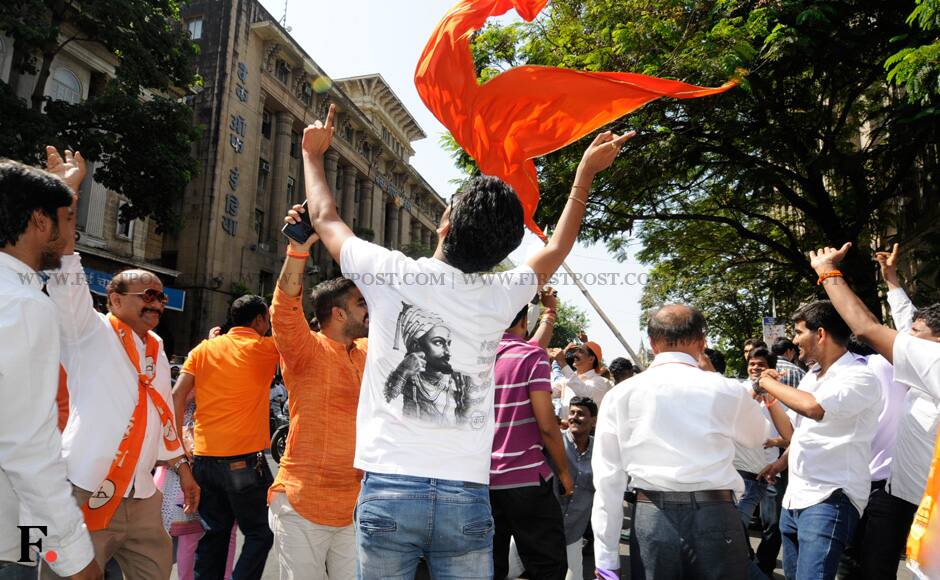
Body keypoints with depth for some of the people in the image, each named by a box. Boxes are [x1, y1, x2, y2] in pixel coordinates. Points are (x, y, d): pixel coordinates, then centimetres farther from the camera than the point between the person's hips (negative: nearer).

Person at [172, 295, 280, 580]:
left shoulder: (205, 348, 8)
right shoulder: (265, 349, -4)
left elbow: (177, 396, 4)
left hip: (204, 458, 6)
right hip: (244, 460, -5)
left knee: (214, 533, 17)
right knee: (260, 534, 6)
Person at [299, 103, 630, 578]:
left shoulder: (392, 274, -6)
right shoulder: (499, 298, 0)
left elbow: (325, 218, 13)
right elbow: (556, 249, 20)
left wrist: (313, 153, 31)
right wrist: (586, 172, 31)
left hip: (389, 488, -1)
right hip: (467, 498, 2)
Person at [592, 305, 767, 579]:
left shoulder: (620, 395, -2)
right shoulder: (727, 390, -2)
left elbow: (607, 480, -2)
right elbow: (756, 437, 20)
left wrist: (606, 557, 5)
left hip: (651, 519, 0)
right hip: (715, 518, 0)